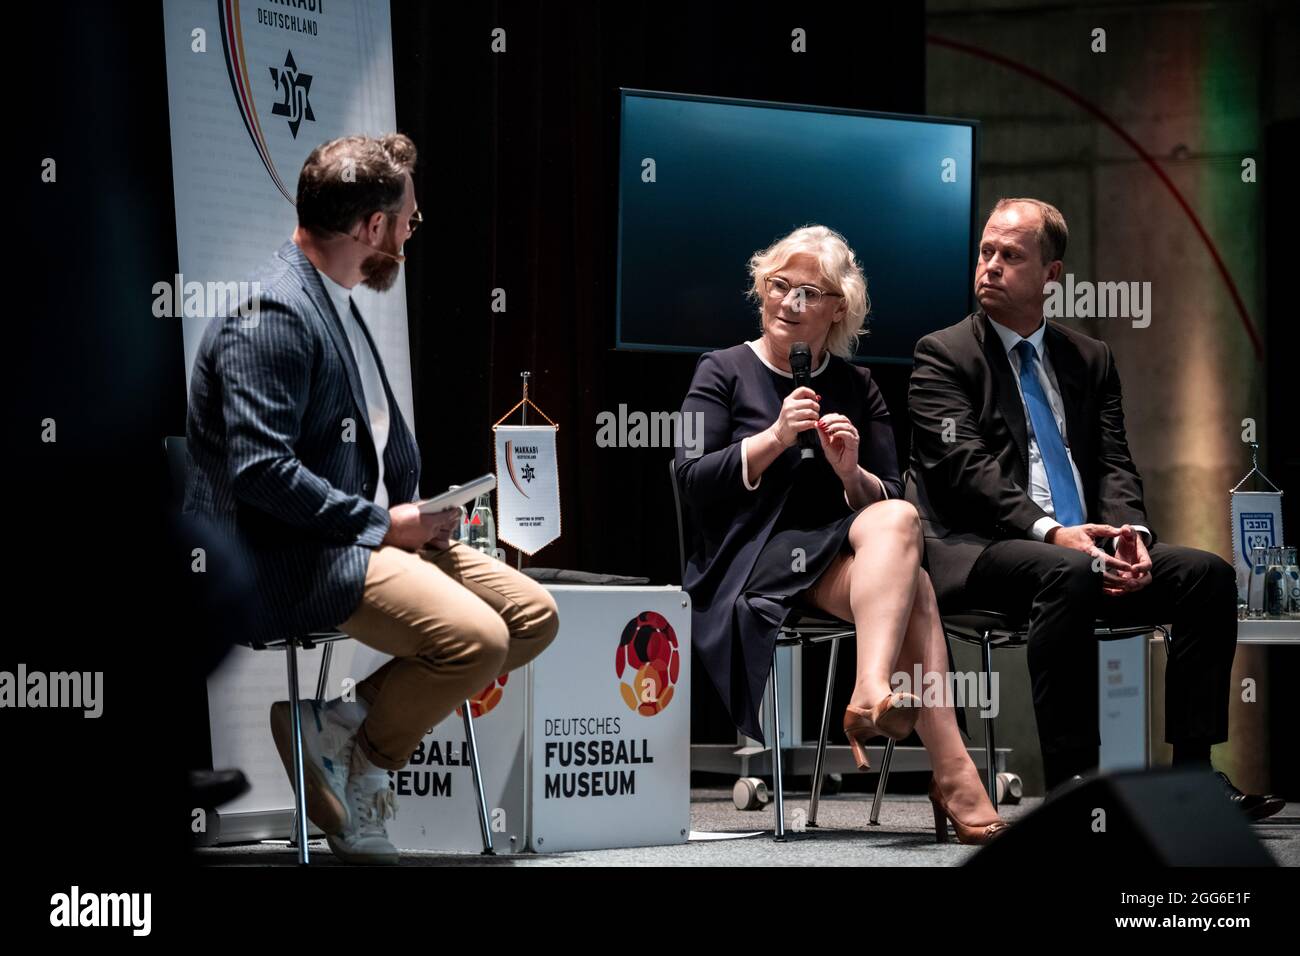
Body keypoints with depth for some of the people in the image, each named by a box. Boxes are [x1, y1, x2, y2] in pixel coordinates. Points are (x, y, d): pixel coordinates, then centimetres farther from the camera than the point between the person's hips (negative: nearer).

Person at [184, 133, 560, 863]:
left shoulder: (336, 303, 16)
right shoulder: (271, 313, -17)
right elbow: (260, 469, -25)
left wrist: (416, 510, 4)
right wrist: (383, 522, -18)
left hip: (367, 533, 10)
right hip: (290, 564, -10)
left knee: (534, 616, 1)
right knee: (475, 637, -27)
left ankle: (346, 720, 1)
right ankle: (355, 763, -4)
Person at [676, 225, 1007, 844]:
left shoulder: (856, 386, 18)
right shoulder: (724, 371, 10)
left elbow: (892, 504, 13)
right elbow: (692, 482, -3)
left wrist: (852, 473, -9)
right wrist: (775, 439, -14)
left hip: (843, 549, 4)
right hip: (755, 562, -4)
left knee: (896, 522, -35)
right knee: (910, 586, -32)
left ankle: (873, 694, -52)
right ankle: (953, 777, -43)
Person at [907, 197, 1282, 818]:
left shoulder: (1090, 360, 20)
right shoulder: (943, 355, 4)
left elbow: (1114, 464, 11)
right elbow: (963, 466, -10)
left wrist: (1130, 532, -12)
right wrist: (1049, 532, -24)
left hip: (1087, 549, 6)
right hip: (977, 552, -6)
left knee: (1208, 574, -16)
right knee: (1067, 575, -38)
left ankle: (1193, 772, -15)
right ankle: (1071, 784, -37)